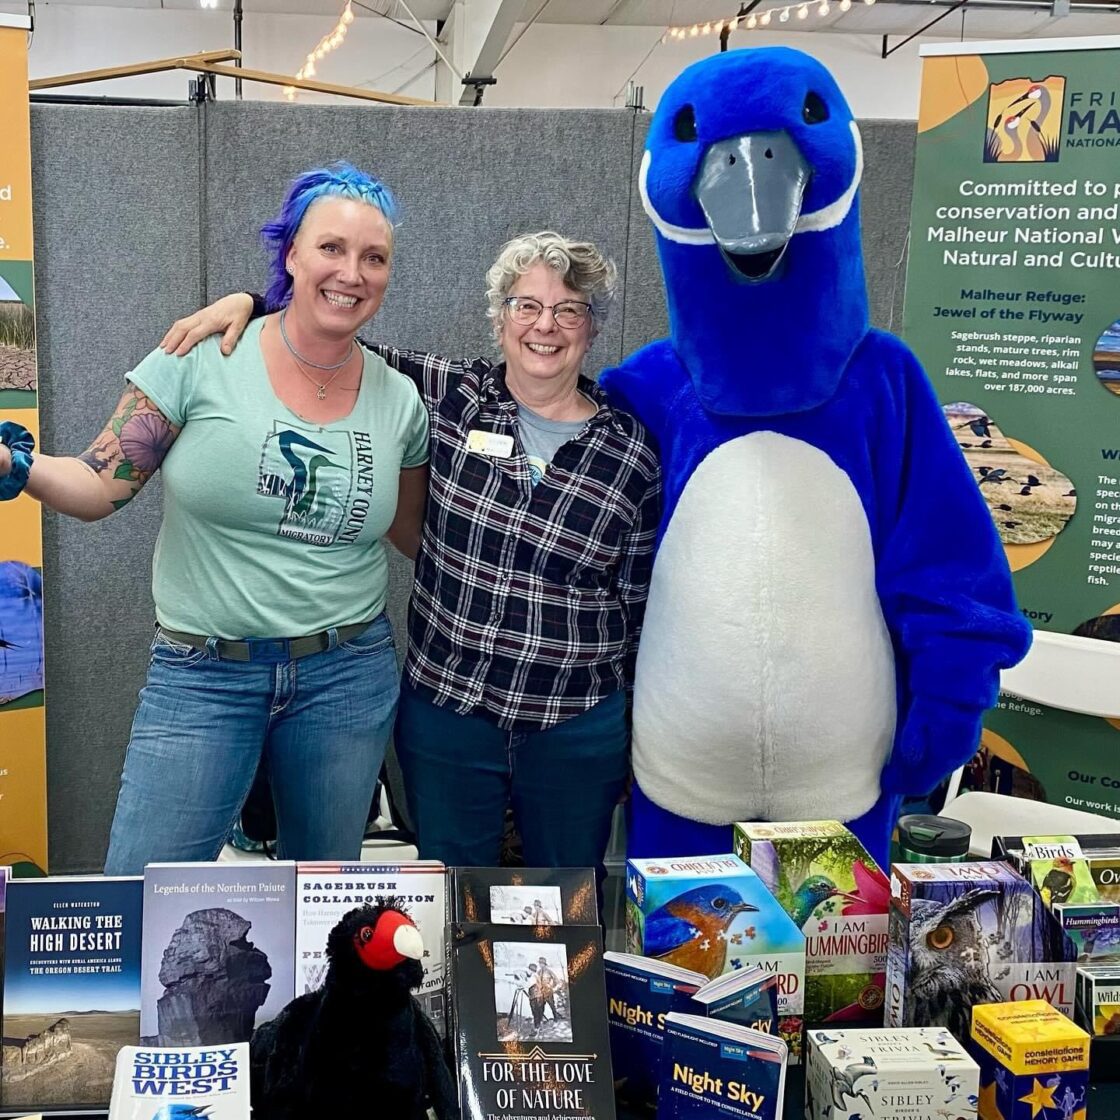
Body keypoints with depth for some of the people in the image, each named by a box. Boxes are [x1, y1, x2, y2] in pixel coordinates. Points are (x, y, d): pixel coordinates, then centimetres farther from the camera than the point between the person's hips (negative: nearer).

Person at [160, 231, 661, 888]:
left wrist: (644, 743, 5)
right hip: (444, 712, 1)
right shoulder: (451, 397, -3)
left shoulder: (632, 453, -4)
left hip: (575, 733, 0)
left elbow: (643, 607, 1)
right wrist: (249, 303, -13)